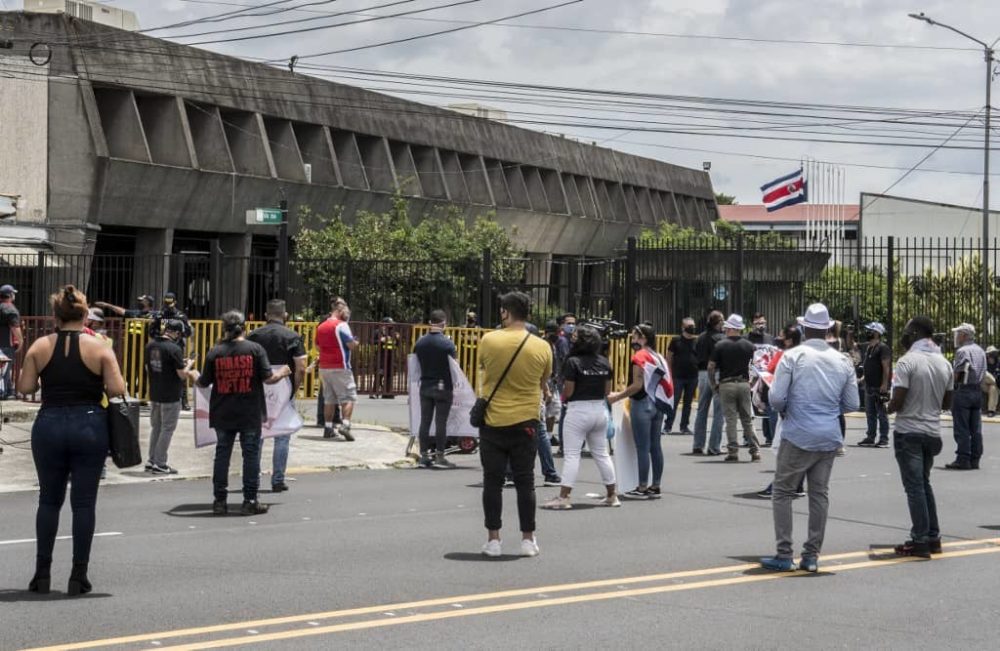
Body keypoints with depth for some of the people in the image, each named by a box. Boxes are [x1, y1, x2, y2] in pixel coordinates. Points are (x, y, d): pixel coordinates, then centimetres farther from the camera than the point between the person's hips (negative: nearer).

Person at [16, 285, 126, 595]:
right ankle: (78, 576, 5)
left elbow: (24, 387, -2)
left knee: (49, 499, 14)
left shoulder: (40, 347, 0)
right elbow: (116, 389, -10)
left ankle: (42, 573, 15)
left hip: (49, 426, 2)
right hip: (89, 427, -2)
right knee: (84, 502, 5)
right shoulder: (99, 348, -5)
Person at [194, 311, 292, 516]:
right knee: (251, 455, 6)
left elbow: (204, 382, 3)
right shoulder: (255, 349, -8)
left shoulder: (215, 352, -4)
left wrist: (195, 376, 26)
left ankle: (220, 501, 12)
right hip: (250, 414, -2)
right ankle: (250, 501, 6)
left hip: (222, 414, 2)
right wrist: (283, 373, 12)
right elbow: (268, 378, -9)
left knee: (222, 455, 10)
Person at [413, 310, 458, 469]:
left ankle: (424, 456, 10)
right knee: (441, 422, 0)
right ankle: (439, 457, 1)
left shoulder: (420, 342, 2)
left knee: (425, 421, 7)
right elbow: (453, 367, -9)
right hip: (443, 387, -4)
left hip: (425, 386, 4)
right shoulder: (448, 344, -13)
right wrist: (454, 387, 4)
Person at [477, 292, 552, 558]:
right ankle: (528, 539, 12)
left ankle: (493, 539, 9)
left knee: (492, 481, 7)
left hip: (492, 421, -1)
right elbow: (543, 384, 9)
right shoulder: (542, 347, -5)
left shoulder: (489, 341, -8)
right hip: (525, 423, 1)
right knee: (525, 482, 9)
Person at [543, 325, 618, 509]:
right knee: (601, 453, 15)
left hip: (578, 410, -6)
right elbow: (607, 390, 8)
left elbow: (568, 391, -14)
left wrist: (563, 400, 6)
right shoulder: (604, 362, 5)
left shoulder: (573, 362, -14)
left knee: (572, 454, -4)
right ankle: (612, 495, 20)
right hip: (599, 409, 6)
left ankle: (563, 497, -6)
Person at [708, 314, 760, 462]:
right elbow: (751, 365, 10)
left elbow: (711, 367, -5)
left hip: (726, 385, -2)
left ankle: (733, 451, 0)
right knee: (747, 419, 8)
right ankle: (755, 450, 5)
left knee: (730, 419, 2)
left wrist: (714, 385, 6)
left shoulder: (720, 345, -5)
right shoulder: (748, 345, 3)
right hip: (744, 384, 2)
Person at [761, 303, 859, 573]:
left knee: (783, 493, 4)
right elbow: (851, 404, 7)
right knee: (819, 494, 10)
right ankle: (812, 556, 12)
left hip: (797, 436, -4)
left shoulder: (792, 356, -9)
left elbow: (776, 398, -13)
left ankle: (784, 555, 1)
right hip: (829, 438, 4)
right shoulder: (842, 362, 3)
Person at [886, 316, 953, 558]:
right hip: (932, 432, 6)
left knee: (914, 487, -2)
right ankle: (933, 538, 19)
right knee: (924, 483, 19)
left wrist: (889, 408, 3)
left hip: (909, 432, -6)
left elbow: (897, 402, -18)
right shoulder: (944, 363, 6)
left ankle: (920, 542, 0)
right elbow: (947, 403, 13)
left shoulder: (908, 361, -16)